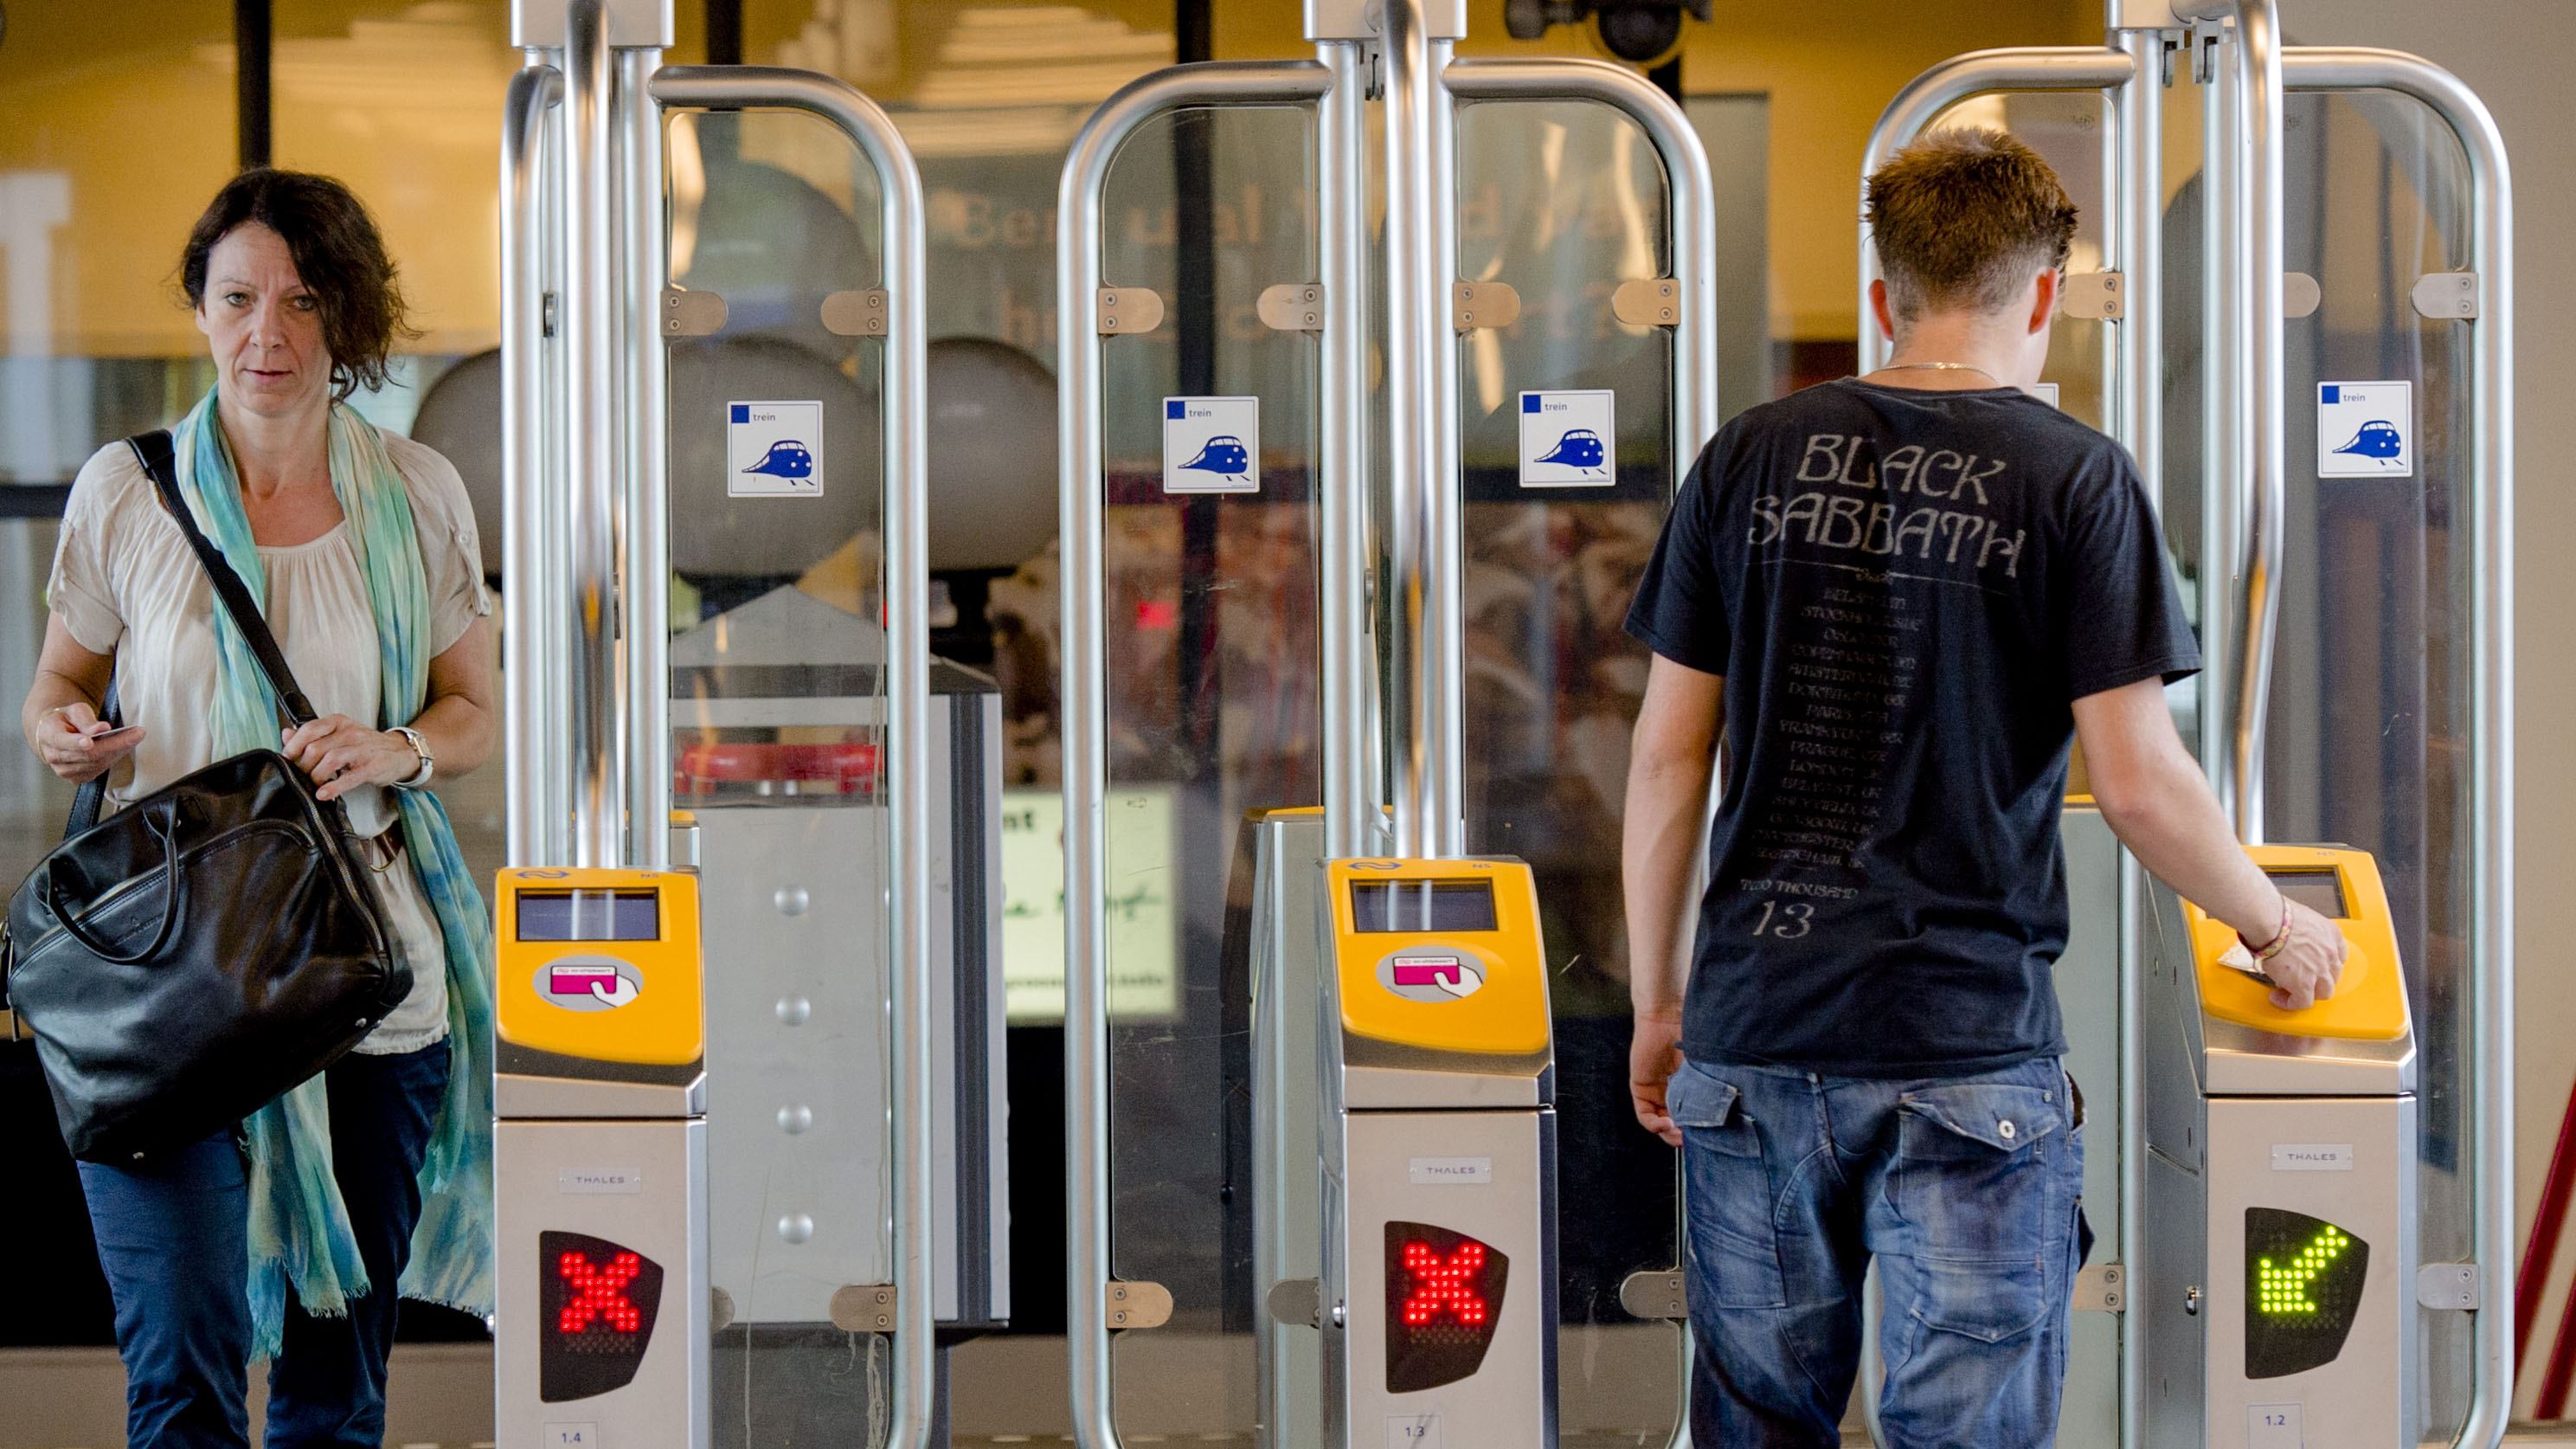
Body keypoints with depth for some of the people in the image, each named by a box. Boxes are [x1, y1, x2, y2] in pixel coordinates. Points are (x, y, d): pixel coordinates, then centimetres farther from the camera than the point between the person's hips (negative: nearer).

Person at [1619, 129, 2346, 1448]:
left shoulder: (1751, 459, 5)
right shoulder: (2075, 479, -4)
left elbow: (1668, 757, 6)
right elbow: (2138, 784, -7)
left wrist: (1656, 1001, 15)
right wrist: (2280, 930, 10)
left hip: (1754, 1031, 3)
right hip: (1967, 1044, -3)